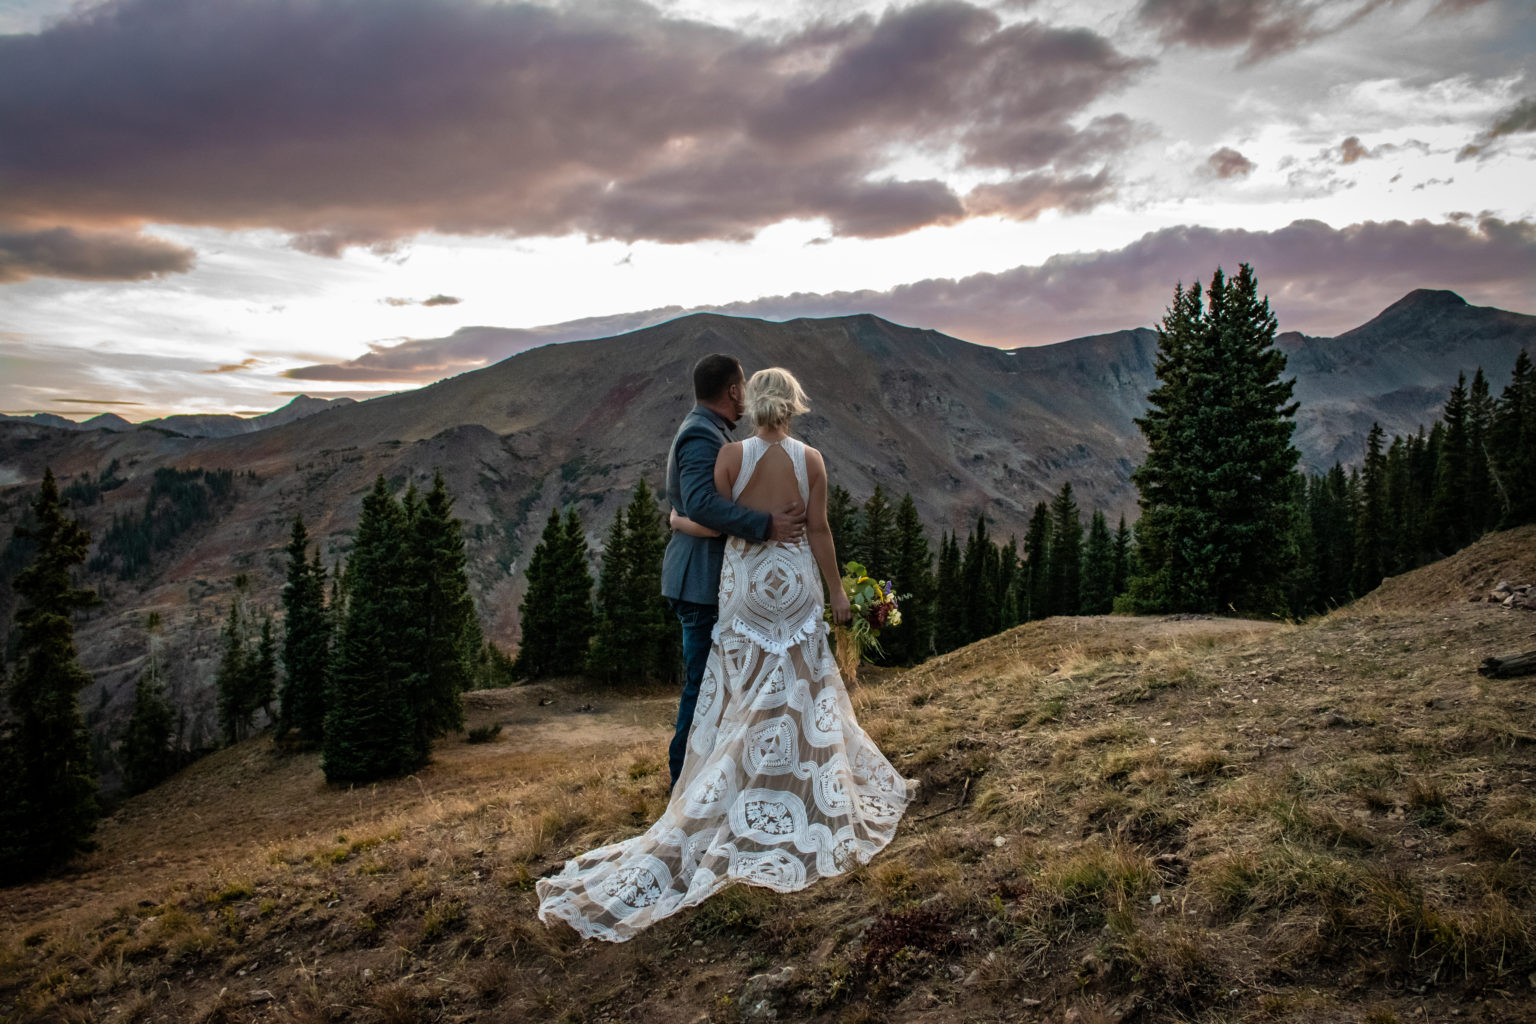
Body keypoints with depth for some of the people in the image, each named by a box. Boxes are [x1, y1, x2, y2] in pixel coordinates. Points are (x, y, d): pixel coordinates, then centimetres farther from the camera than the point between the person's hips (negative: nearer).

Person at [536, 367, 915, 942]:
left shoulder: (732, 455, -10)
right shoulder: (811, 460, -6)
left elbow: (712, 524, -11)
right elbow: (820, 532, -3)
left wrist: (678, 522, 10)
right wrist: (836, 591, 7)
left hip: (745, 582, -1)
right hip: (796, 581, 1)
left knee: (745, 696, 10)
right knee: (803, 693, 12)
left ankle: (733, 801, 16)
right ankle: (813, 790, 23)